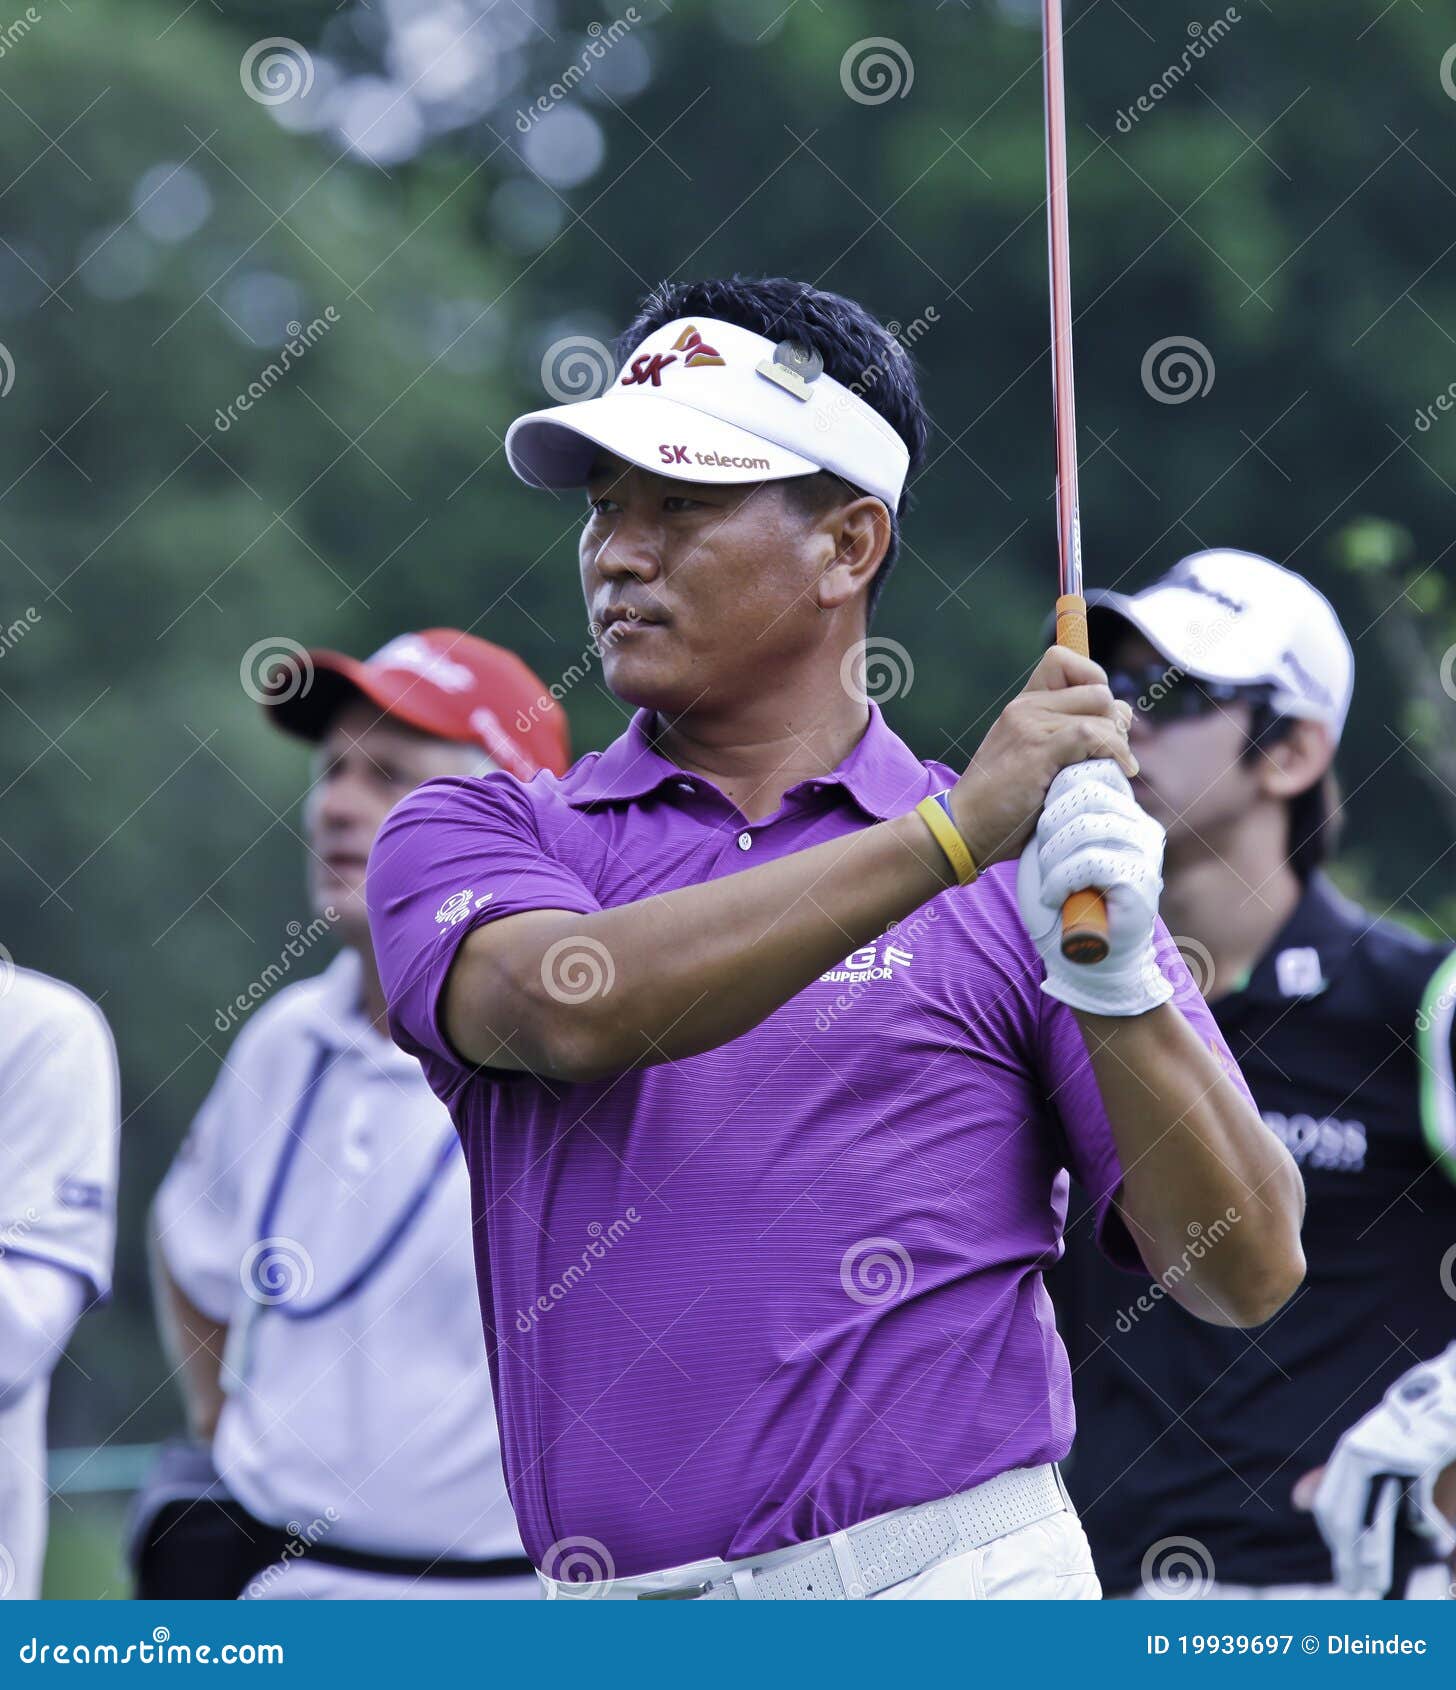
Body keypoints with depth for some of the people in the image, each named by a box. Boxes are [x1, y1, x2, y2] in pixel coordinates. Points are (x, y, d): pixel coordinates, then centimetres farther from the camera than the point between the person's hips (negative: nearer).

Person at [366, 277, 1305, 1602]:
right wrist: (947, 837, -18)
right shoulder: (471, 837, 11)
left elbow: (1248, 1273, 1)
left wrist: (1119, 988, -16)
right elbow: (566, 1008, -13)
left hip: (953, 1590, -1)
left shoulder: (1027, 865, 7)